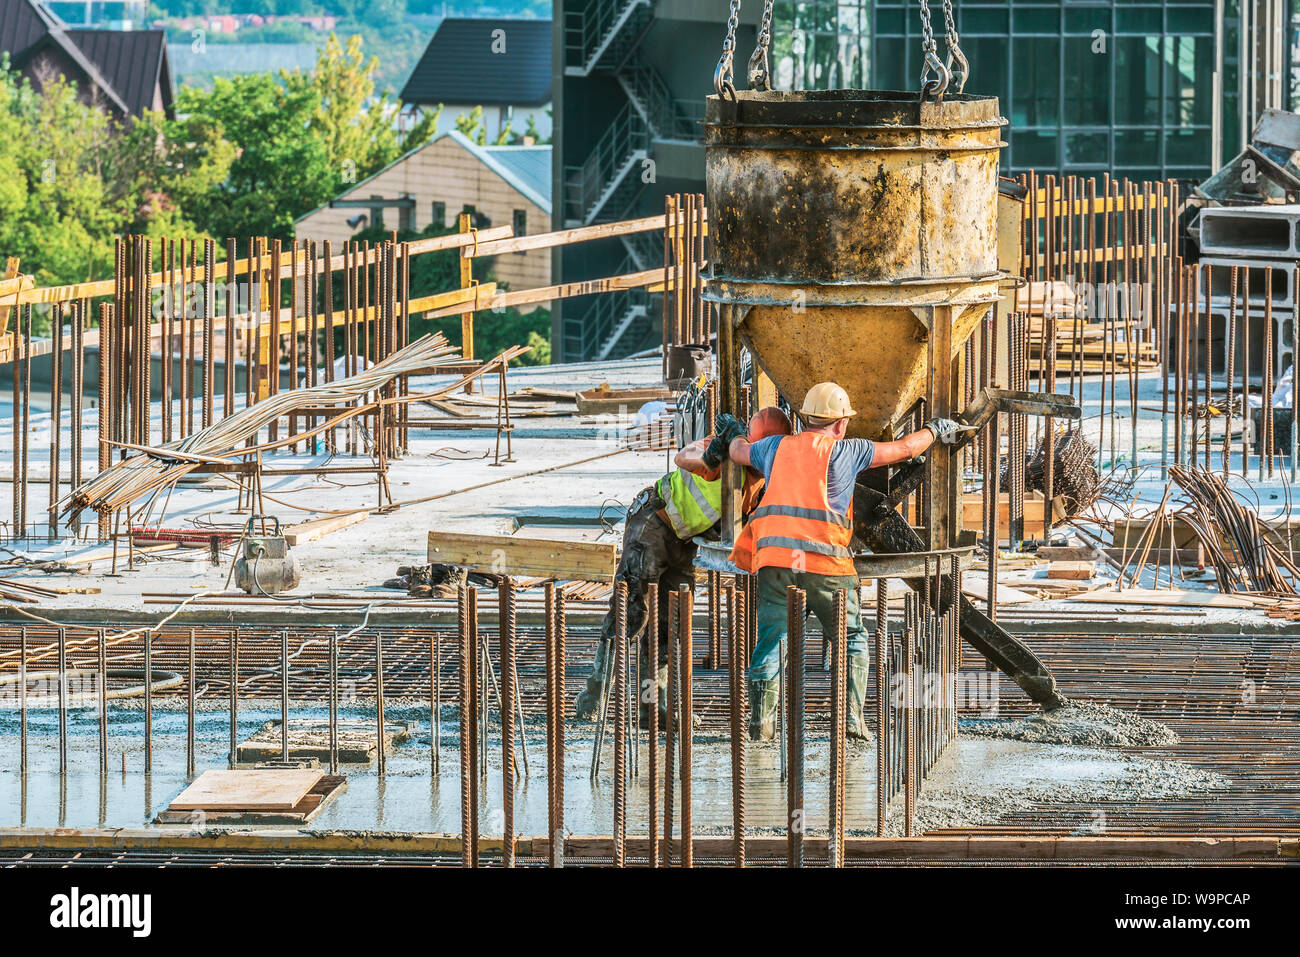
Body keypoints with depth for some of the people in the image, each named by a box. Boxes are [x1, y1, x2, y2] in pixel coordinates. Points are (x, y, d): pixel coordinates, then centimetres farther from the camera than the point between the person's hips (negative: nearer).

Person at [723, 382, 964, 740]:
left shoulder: (777, 446, 16)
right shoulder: (845, 451, 5)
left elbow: (738, 450, 37)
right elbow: (904, 449, 13)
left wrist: (734, 432, 61)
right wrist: (934, 430, 33)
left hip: (774, 555, 3)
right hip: (824, 562, -3)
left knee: (771, 640, 8)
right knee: (852, 640, 10)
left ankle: (760, 721, -1)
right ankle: (852, 715, -1)